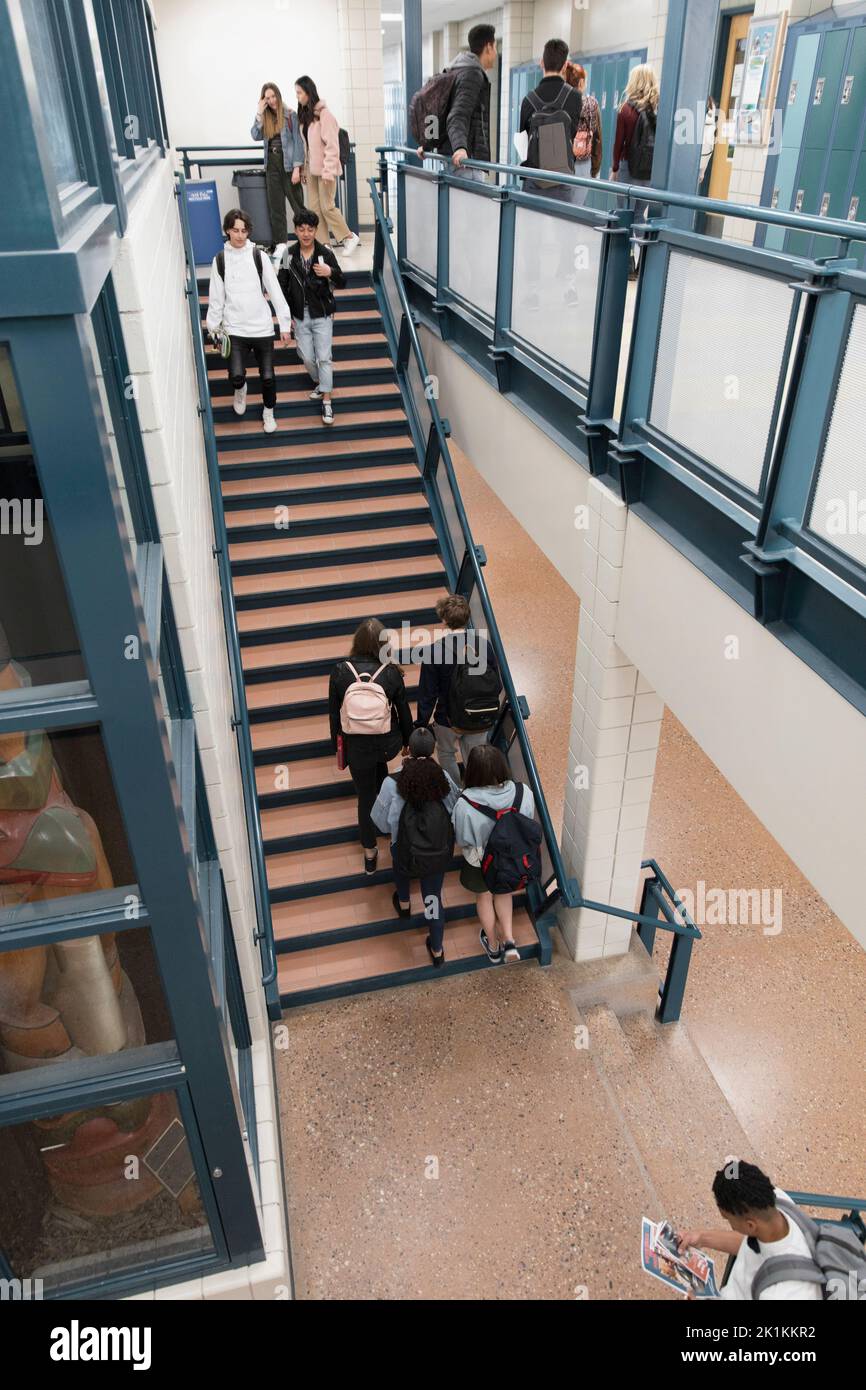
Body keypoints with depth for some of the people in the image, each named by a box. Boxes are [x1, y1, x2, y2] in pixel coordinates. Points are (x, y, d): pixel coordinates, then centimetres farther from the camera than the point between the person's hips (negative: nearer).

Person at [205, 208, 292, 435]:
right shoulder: (219, 260, 0)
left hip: (262, 327, 0)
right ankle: (240, 389, 24)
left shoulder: (259, 256, -2)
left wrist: (284, 324, -4)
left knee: (267, 377, 3)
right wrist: (213, 328, 7)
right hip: (234, 329, 0)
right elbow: (216, 297, 5)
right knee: (236, 376, -15)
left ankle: (268, 413, 31)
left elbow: (275, 291, -2)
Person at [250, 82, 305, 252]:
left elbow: (298, 142, -6)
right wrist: (259, 114, -6)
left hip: (288, 164, -5)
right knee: (276, 208, 5)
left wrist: (297, 168, -14)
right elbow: (256, 136, 1)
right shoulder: (265, 117, 11)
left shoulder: (290, 115, -2)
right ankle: (279, 244, 9)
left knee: (297, 204, -1)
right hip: (272, 165, 5)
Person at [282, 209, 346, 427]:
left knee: (324, 358, -5)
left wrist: (331, 273, -26)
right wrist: (287, 314, 1)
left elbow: (342, 283, -4)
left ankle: (327, 403, -1)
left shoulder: (326, 253, -8)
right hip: (300, 316, 3)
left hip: (322, 315, -3)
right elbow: (284, 286, 4)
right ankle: (320, 384, 39)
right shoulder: (289, 254, -2)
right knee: (307, 358, 11)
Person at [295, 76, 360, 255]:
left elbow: (332, 145, -16)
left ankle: (350, 238, 10)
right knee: (314, 208, 5)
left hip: (325, 169, -8)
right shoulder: (306, 114, 12)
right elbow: (306, 145, 13)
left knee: (327, 207, -5)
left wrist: (328, 171, -20)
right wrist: (305, 167, 9)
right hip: (312, 169, 8)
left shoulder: (324, 114, -12)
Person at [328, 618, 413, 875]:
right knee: (379, 766, 38)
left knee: (365, 797, 16)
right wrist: (408, 741, 13)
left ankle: (370, 855, 29)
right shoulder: (391, 672, -16)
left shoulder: (340, 671, -14)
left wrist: (337, 746, 10)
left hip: (357, 747, 0)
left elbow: (334, 714, -5)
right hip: (388, 745, 0)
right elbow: (403, 711, -4)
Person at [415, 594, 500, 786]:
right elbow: (496, 684, -2)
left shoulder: (434, 651, -20)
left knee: (446, 753, 26)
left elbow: (427, 693, -14)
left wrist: (421, 724, -2)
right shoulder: (484, 645, -11)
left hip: (449, 719, -2)